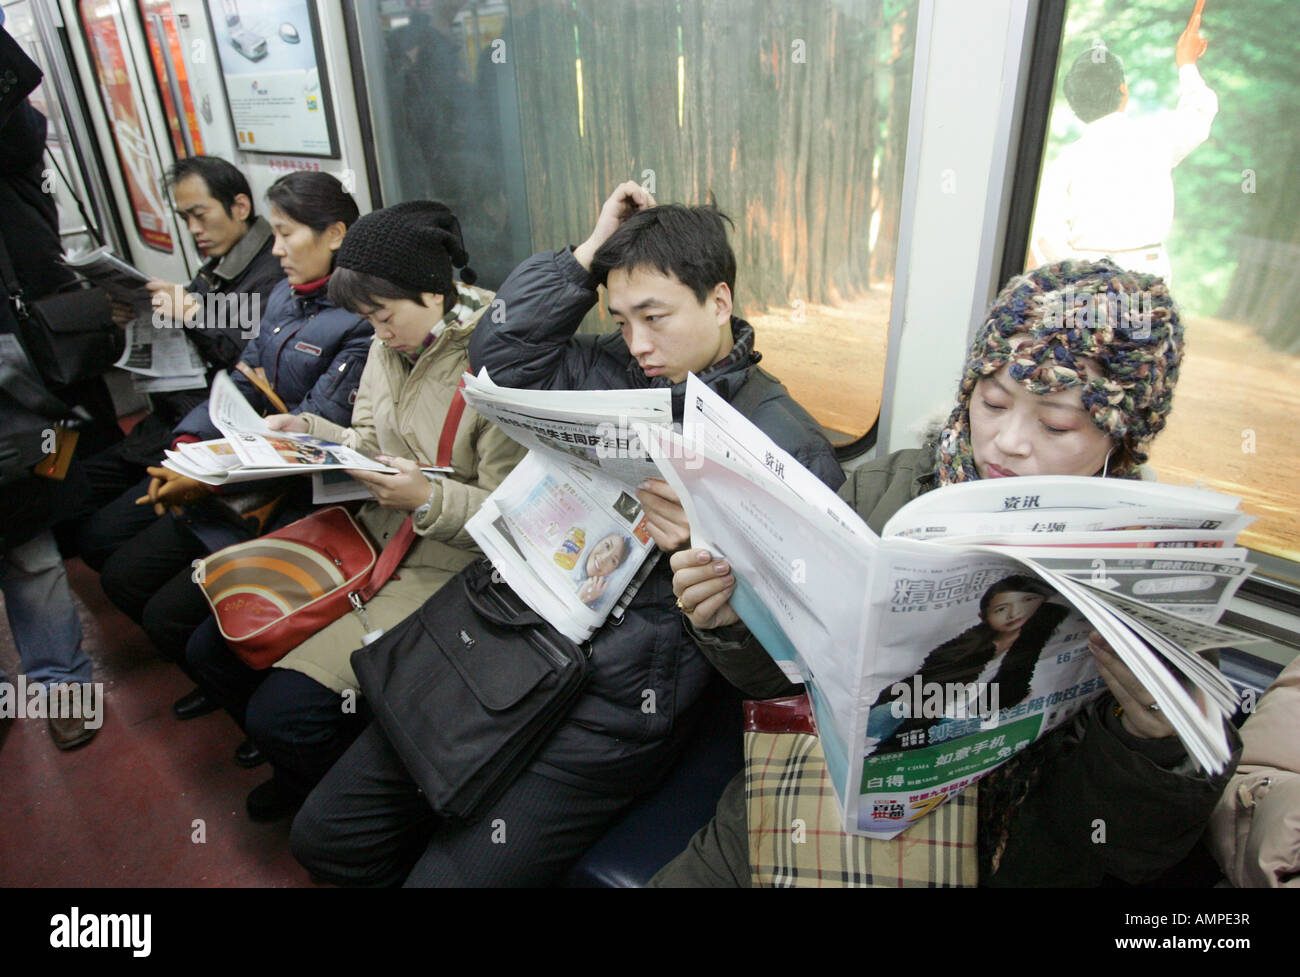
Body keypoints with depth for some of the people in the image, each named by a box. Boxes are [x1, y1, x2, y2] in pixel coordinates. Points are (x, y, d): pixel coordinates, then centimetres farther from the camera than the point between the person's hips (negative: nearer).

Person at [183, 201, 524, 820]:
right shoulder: (391, 345, 7)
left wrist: (427, 501, -29)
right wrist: (308, 432, 2)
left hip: (438, 570, -9)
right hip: (367, 538, 9)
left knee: (281, 713, -15)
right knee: (211, 647, 8)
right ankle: (303, 765, 33)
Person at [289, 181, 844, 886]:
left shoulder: (791, 448, -11)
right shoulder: (614, 371, 7)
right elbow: (499, 351, 8)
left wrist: (702, 550, -29)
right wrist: (591, 250, 3)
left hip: (613, 710, -6)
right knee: (326, 836, 13)